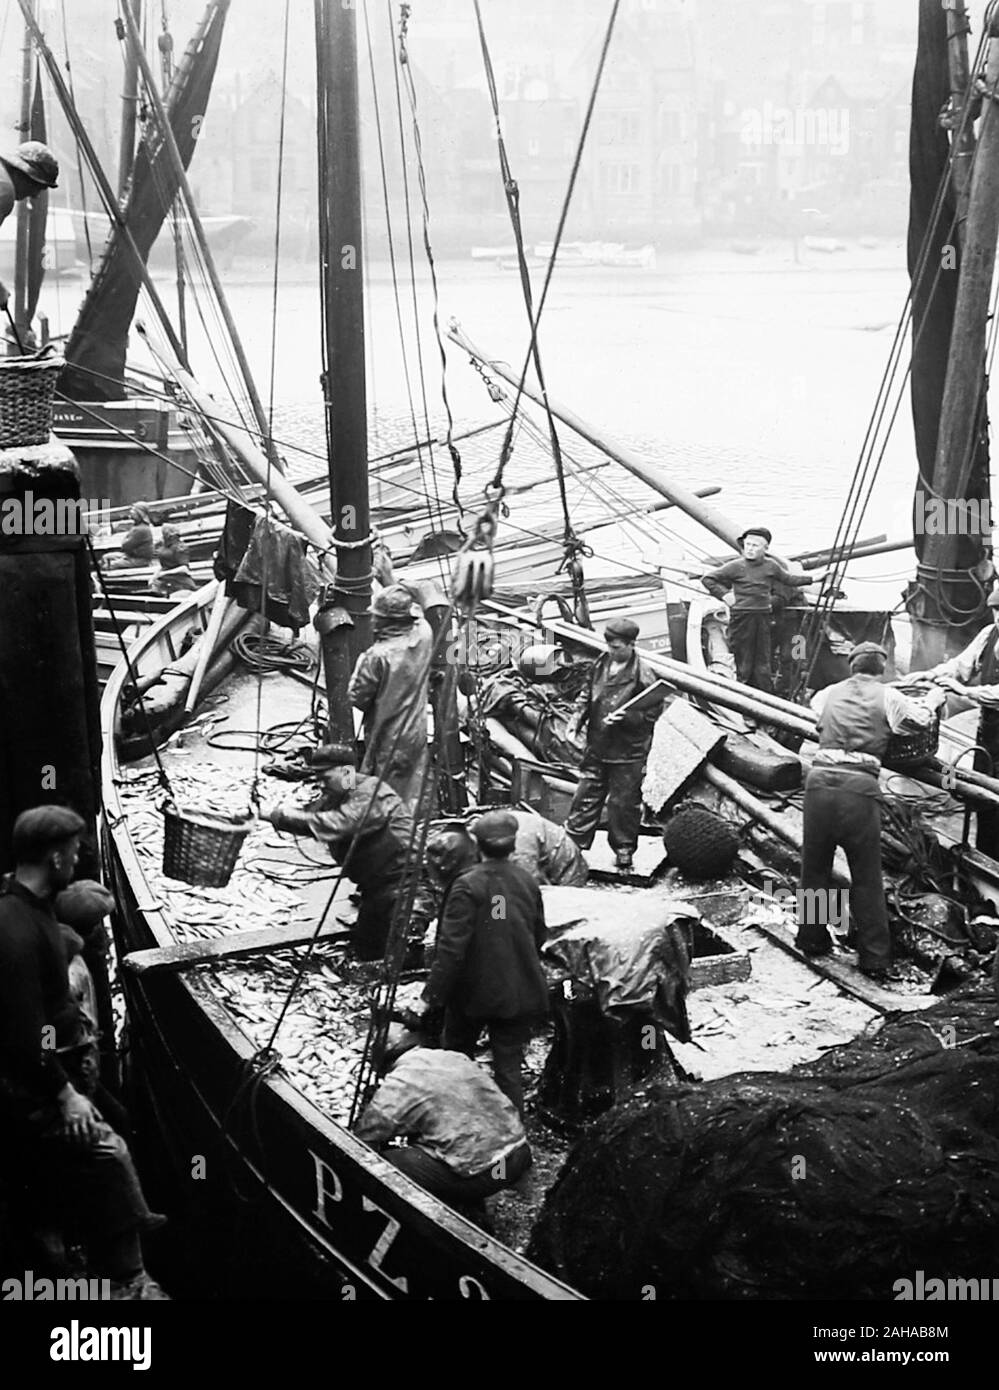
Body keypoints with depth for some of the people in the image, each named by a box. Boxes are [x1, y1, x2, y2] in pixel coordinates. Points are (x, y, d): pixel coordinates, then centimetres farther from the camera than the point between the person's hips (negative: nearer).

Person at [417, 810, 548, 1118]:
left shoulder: (467, 886, -16)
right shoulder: (527, 883, -1)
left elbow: (451, 948, -19)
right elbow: (539, 939, 10)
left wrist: (432, 995, -14)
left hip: (472, 991, -3)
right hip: (518, 994, 3)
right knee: (509, 1067, 7)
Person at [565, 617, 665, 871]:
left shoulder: (643, 676, -18)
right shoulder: (601, 664, 2)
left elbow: (652, 713, -15)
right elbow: (587, 695, 14)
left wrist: (626, 718, -28)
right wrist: (576, 720, 2)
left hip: (628, 752, -5)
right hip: (598, 745, 6)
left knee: (623, 801, 6)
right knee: (587, 794, 13)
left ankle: (624, 848, 22)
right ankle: (573, 840, 22)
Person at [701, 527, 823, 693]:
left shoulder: (771, 566, 7)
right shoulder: (735, 567, -4)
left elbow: (789, 579, 23)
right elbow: (707, 579, 1)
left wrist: (812, 579, 20)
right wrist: (724, 595, -4)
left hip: (763, 617, 3)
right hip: (741, 617, -3)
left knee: (763, 663, 6)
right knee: (743, 662, 0)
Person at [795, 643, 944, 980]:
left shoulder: (830, 694, 17)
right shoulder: (887, 697, 7)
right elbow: (921, 719, 14)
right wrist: (934, 700, 35)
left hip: (820, 779, 3)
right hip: (860, 787, -3)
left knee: (815, 867, 17)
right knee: (866, 877, 5)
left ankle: (812, 939, 29)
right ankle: (874, 958, 9)